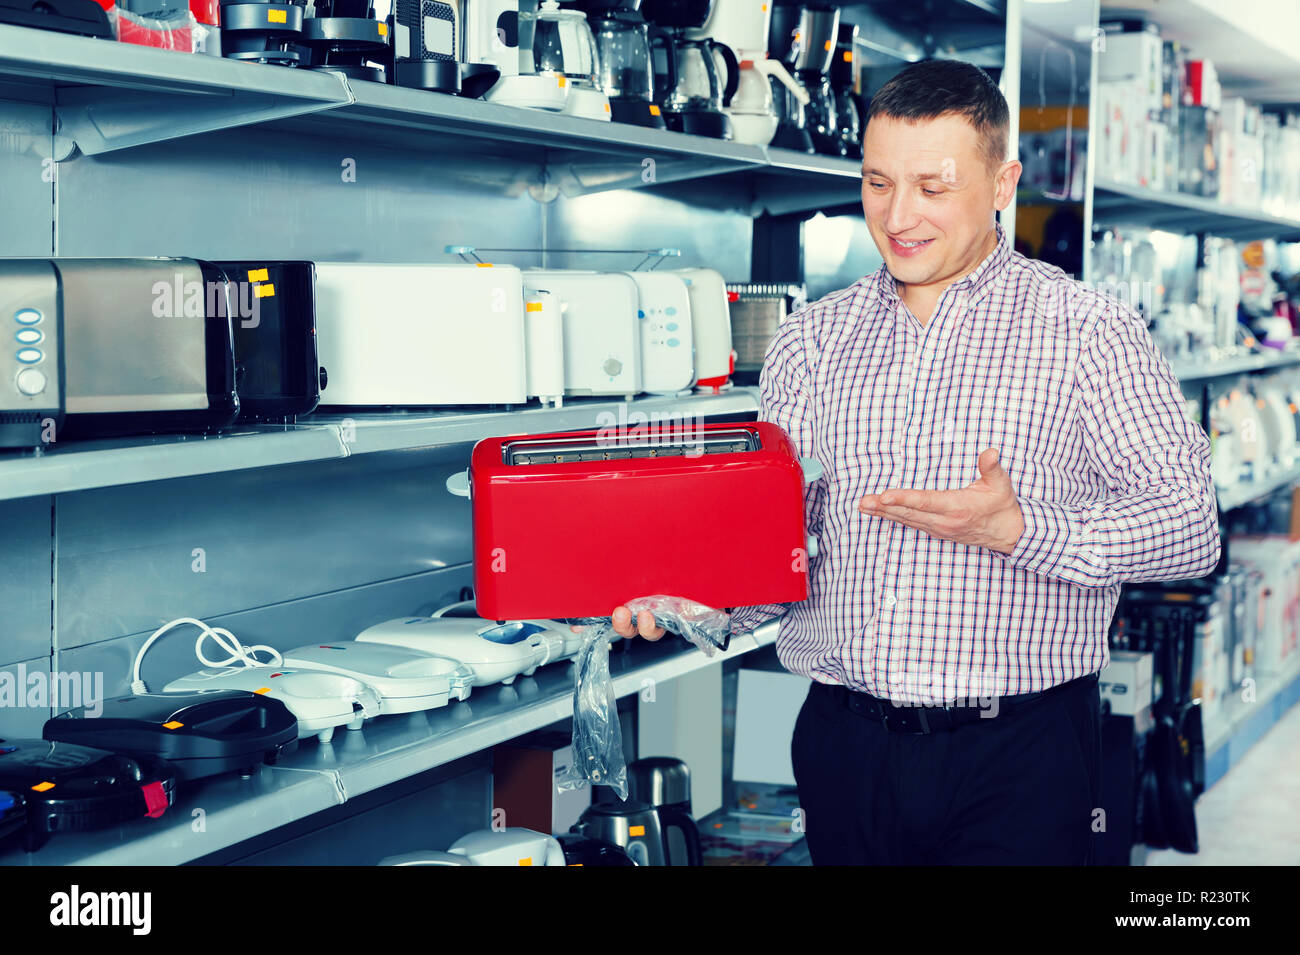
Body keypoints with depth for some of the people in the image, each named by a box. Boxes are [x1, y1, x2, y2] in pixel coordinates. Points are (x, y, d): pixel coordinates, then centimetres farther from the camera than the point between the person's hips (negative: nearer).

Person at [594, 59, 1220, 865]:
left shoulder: (1088, 330, -2)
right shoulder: (812, 340, 10)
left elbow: (1190, 524, -7)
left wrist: (1019, 530, -21)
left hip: (1018, 757, -3)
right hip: (844, 747, 4)